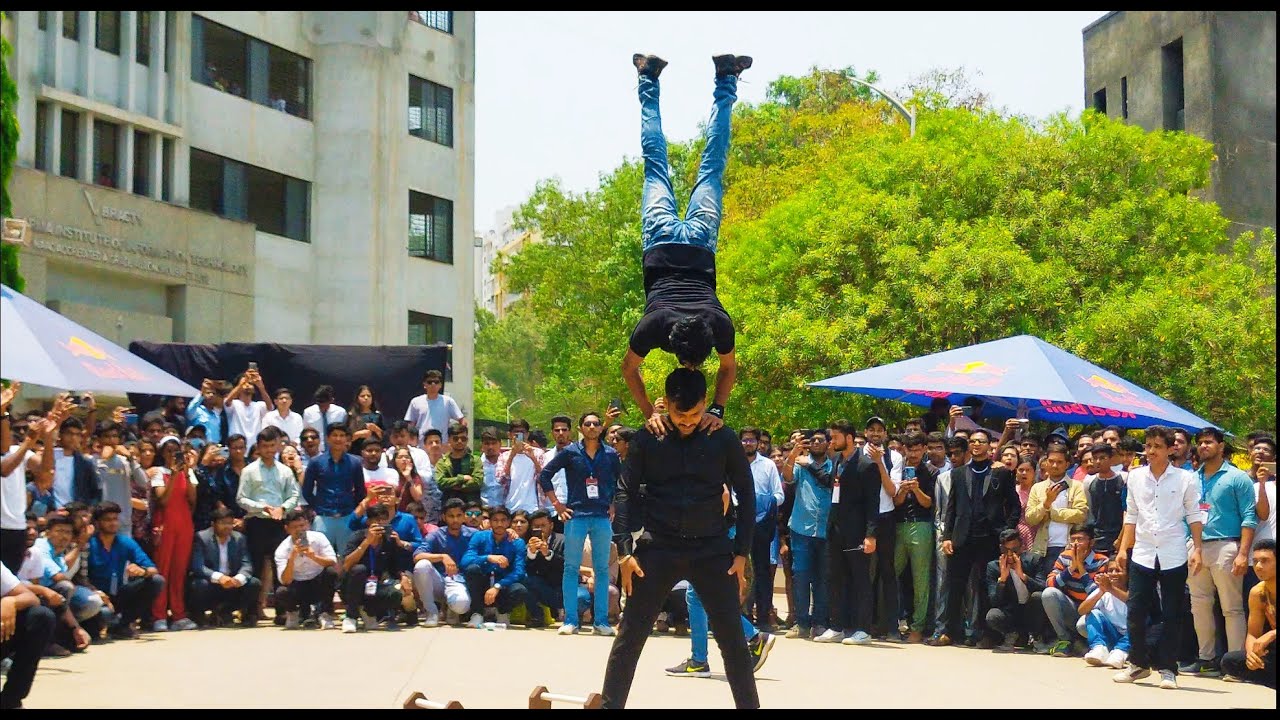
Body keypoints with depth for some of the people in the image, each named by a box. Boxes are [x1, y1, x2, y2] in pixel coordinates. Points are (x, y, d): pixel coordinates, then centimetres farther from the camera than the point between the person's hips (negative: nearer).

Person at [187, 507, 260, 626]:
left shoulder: (239, 538, 4)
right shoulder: (201, 537, -9)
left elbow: (246, 564, -5)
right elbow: (197, 566, -20)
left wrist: (239, 578, -30)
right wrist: (219, 577, -36)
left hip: (232, 583, 4)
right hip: (211, 582, -4)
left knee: (255, 583, -17)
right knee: (201, 585, -36)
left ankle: (224, 610, 1)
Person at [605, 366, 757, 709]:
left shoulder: (723, 440, -1)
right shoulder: (647, 439, -2)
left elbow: (746, 495, 5)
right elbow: (628, 494, 2)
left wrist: (741, 552, 0)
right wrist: (625, 549, -6)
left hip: (712, 550, 0)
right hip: (658, 549, 0)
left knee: (732, 638, 1)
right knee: (630, 636, 0)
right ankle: (610, 703, 8)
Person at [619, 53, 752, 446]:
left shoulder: (720, 325, -32)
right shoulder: (653, 325, -33)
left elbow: (729, 368, -12)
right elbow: (629, 370, -15)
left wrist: (717, 410, -17)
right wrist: (649, 413, -19)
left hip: (698, 245, 0)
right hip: (662, 243, 0)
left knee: (711, 167, 18)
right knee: (656, 167, 19)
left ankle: (726, 79, 26)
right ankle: (650, 79, 29)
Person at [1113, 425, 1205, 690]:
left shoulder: (1185, 479, -2)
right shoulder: (1136, 477, 7)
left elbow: (1194, 516, 0)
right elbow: (1131, 516, 11)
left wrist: (1197, 549, -7)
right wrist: (1123, 548, 6)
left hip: (1173, 556, -2)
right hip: (1142, 554, 3)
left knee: (1172, 615, 3)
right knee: (1136, 611, 1)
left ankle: (1168, 668, 9)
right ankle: (1139, 663, 16)